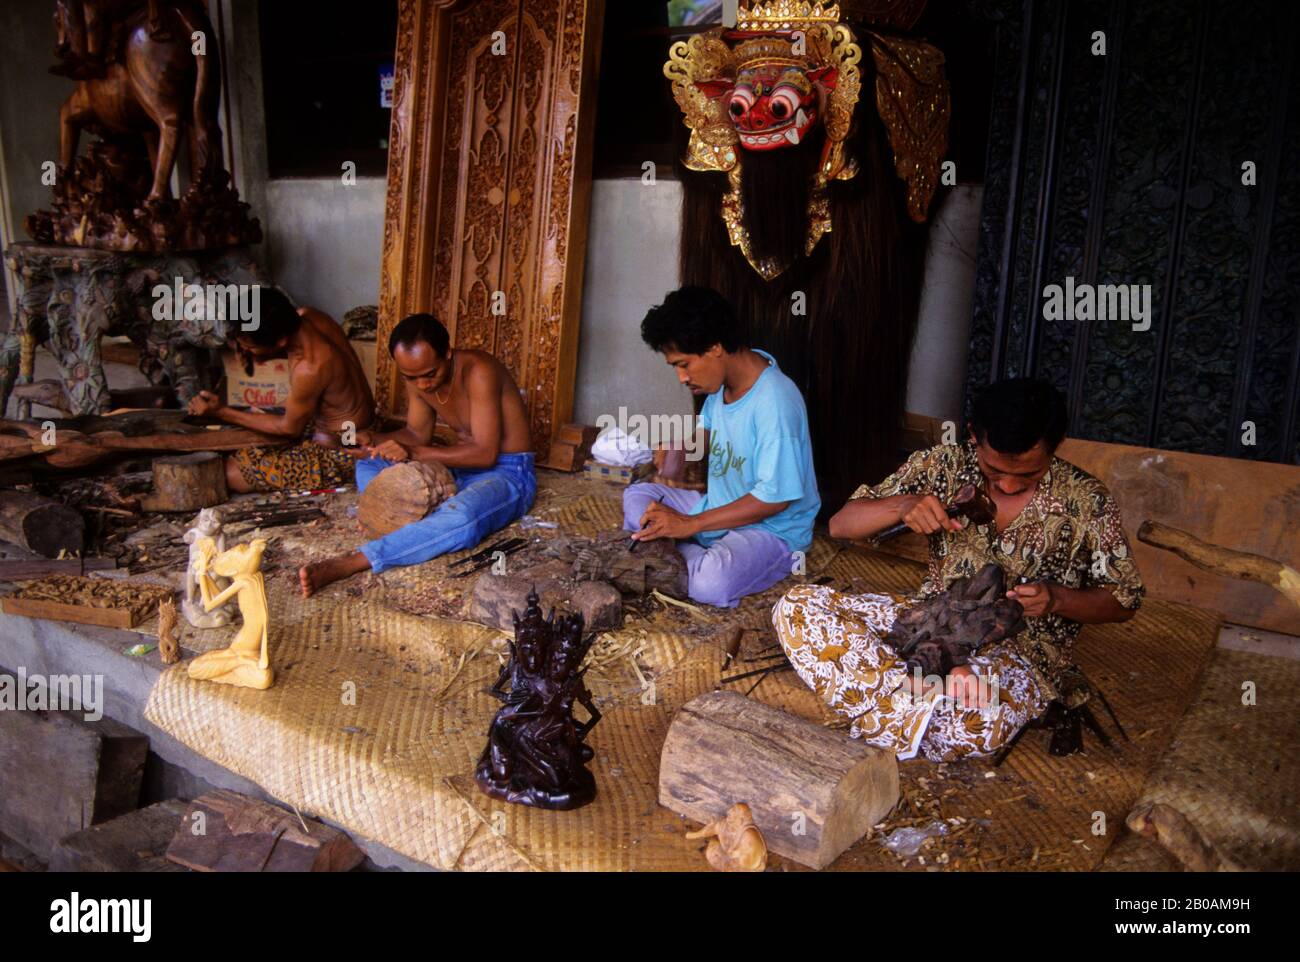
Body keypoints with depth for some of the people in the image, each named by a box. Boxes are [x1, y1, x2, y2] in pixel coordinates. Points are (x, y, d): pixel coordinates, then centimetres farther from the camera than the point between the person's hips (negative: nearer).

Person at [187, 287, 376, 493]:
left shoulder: (309, 369, -33)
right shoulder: (305, 315, -11)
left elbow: (289, 428, -15)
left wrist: (221, 412, -11)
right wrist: (247, 349, -6)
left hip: (340, 456, -9)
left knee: (231, 473, -10)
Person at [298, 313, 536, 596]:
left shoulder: (477, 371, -25)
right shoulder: (418, 375, -2)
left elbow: (485, 453, -27)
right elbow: (417, 433, 11)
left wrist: (413, 453, -30)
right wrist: (373, 440, -9)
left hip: (507, 473, -8)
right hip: (460, 467, 8)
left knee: (461, 519, -40)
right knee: (367, 467, 3)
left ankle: (346, 565, -42)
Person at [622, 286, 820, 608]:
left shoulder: (774, 403, -28)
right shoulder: (723, 379, 0)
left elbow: (774, 498, -27)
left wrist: (690, 523, -25)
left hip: (771, 529, -9)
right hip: (718, 508, 9)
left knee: (710, 585, -35)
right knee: (636, 496, 9)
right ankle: (696, 558, -11)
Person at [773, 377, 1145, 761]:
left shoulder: (1085, 501, -6)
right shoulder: (944, 465, -3)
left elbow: (1124, 601, 4)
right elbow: (841, 524, -3)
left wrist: (1057, 599, -17)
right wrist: (901, 505, -24)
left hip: (1023, 649, -3)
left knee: (977, 717, -41)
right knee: (798, 607, -20)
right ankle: (922, 707, -30)